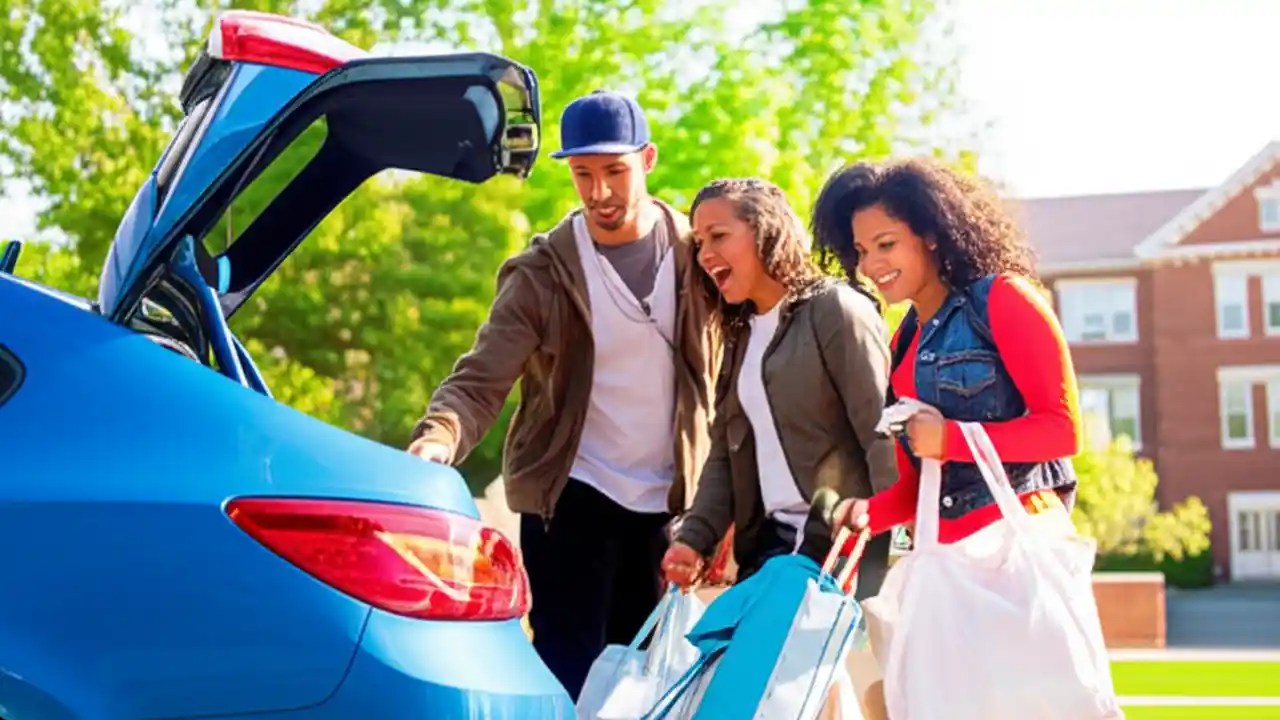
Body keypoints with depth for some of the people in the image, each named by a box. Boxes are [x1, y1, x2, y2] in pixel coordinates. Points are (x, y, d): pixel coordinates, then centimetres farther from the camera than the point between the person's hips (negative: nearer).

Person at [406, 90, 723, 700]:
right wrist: (437, 439, -35)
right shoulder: (542, 275, -7)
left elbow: (722, 386, 3)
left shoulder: (697, 256, -1)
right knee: (570, 678, -3)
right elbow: (479, 381, -13)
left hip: (668, 506, 3)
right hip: (568, 500, -3)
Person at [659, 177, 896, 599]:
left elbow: (882, 433, -14)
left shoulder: (835, 310, -7)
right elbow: (725, 452, 15)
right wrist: (694, 537, 1)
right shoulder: (741, 333, 16)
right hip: (767, 545, 8)